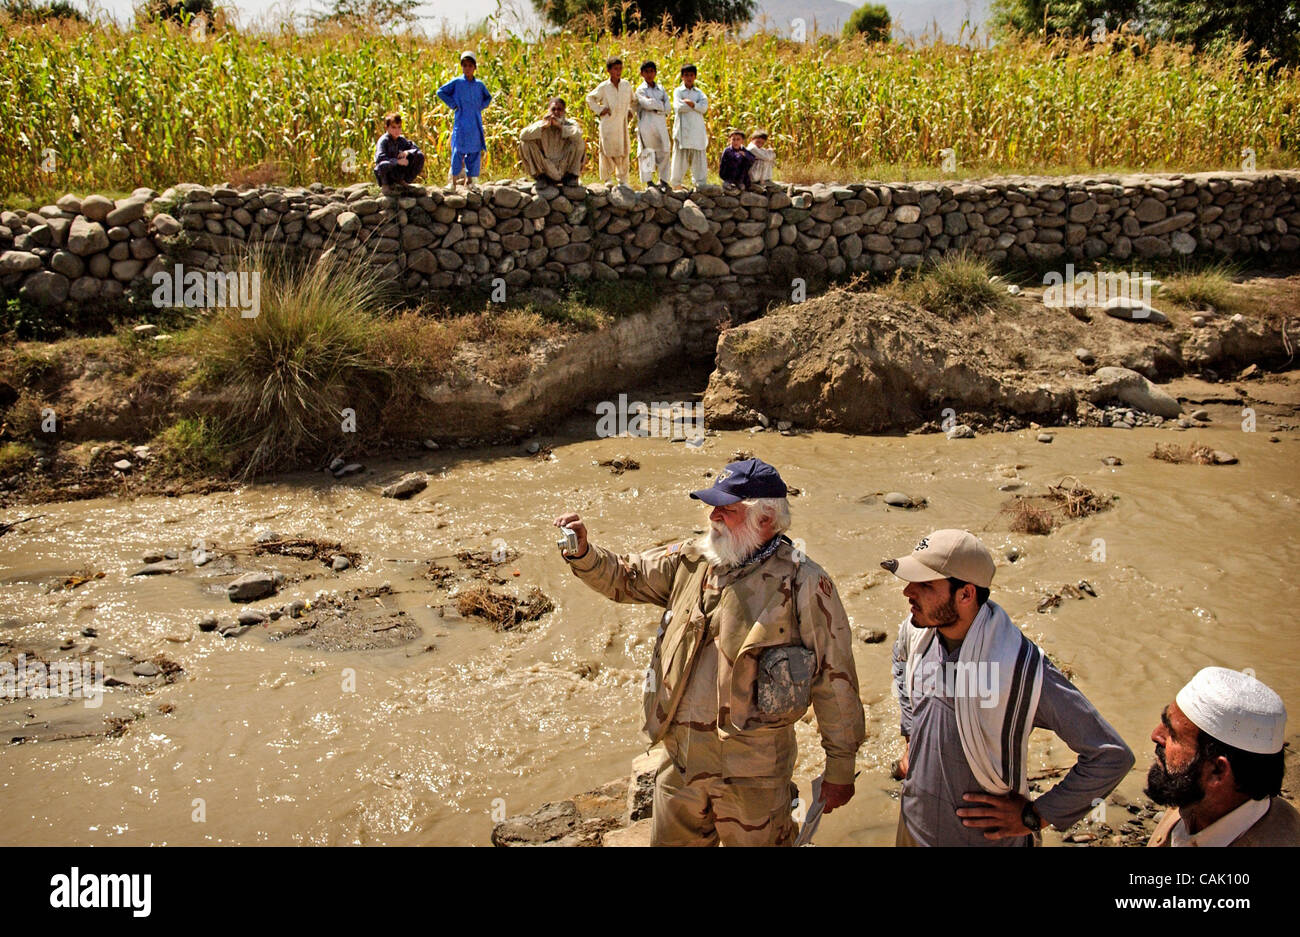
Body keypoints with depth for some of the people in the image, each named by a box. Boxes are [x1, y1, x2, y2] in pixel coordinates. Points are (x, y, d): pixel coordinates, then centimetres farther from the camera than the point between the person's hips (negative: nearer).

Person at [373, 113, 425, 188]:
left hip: (399, 173, 5)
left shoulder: (402, 140, 2)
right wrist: (398, 161, -35)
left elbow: (416, 148, 1)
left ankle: (403, 181, 7)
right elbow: (380, 158, -31)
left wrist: (407, 152, -21)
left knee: (420, 156, -6)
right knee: (383, 165, -42)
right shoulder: (383, 140, -16)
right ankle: (385, 184, -7)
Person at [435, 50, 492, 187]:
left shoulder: (479, 84, 8)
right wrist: (453, 104, -3)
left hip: (476, 124, 3)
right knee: (458, 150, -5)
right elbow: (441, 92, 2)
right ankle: (454, 179, 1)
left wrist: (481, 106, 9)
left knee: (475, 150, 4)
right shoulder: (457, 82, -1)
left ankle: (471, 178, 13)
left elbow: (488, 97, 25)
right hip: (461, 122, -3)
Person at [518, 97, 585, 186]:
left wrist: (560, 126, -28)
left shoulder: (570, 124, -5)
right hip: (545, 169, 1)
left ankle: (572, 176, -6)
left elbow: (578, 134, -30)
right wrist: (543, 126, -26)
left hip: (564, 169, -1)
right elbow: (523, 135, -22)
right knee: (525, 143, -16)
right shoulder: (541, 124, -4)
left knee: (579, 142, -21)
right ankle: (540, 177, -4)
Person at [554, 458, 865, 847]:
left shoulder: (803, 582, -13)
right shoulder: (690, 560, 3)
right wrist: (582, 553, -6)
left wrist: (840, 767, -7)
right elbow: (623, 576, 15)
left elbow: (835, 679, -10)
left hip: (752, 768, -5)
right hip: (681, 758, 5)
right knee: (670, 839, 19)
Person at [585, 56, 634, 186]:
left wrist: (630, 112, 10)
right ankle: (607, 179, 13)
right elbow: (590, 98, 9)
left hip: (622, 124, 3)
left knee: (624, 153, 5)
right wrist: (599, 110, -1)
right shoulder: (603, 87, -3)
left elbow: (632, 101, 24)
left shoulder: (626, 86, 6)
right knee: (607, 152, 0)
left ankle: (623, 180, 15)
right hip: (608, 125, -3)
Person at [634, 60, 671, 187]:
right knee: (648, 152, -4)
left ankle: (663, 180, 9)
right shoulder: (641, 89, 4)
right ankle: (648, 181, 0)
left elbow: (667, 107, 4)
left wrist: (654, 104, -6)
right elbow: (647, 104, -14)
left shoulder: (661, 89, 17)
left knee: (664, 151, 2)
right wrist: (661, 105, -3)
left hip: (661, 123, 4)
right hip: (647, 123, -4)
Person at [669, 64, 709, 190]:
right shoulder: (678, 91, 8)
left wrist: (690, 103, -10)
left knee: (700, 160, -1)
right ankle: (676, 186, 2)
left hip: (697, 131, 3)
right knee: (680, 159, -3)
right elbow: (679, 107, -10)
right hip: (683, 131, -3)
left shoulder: (699, 93, 17)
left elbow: (704, 108, 0)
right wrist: (697, 106, -3)